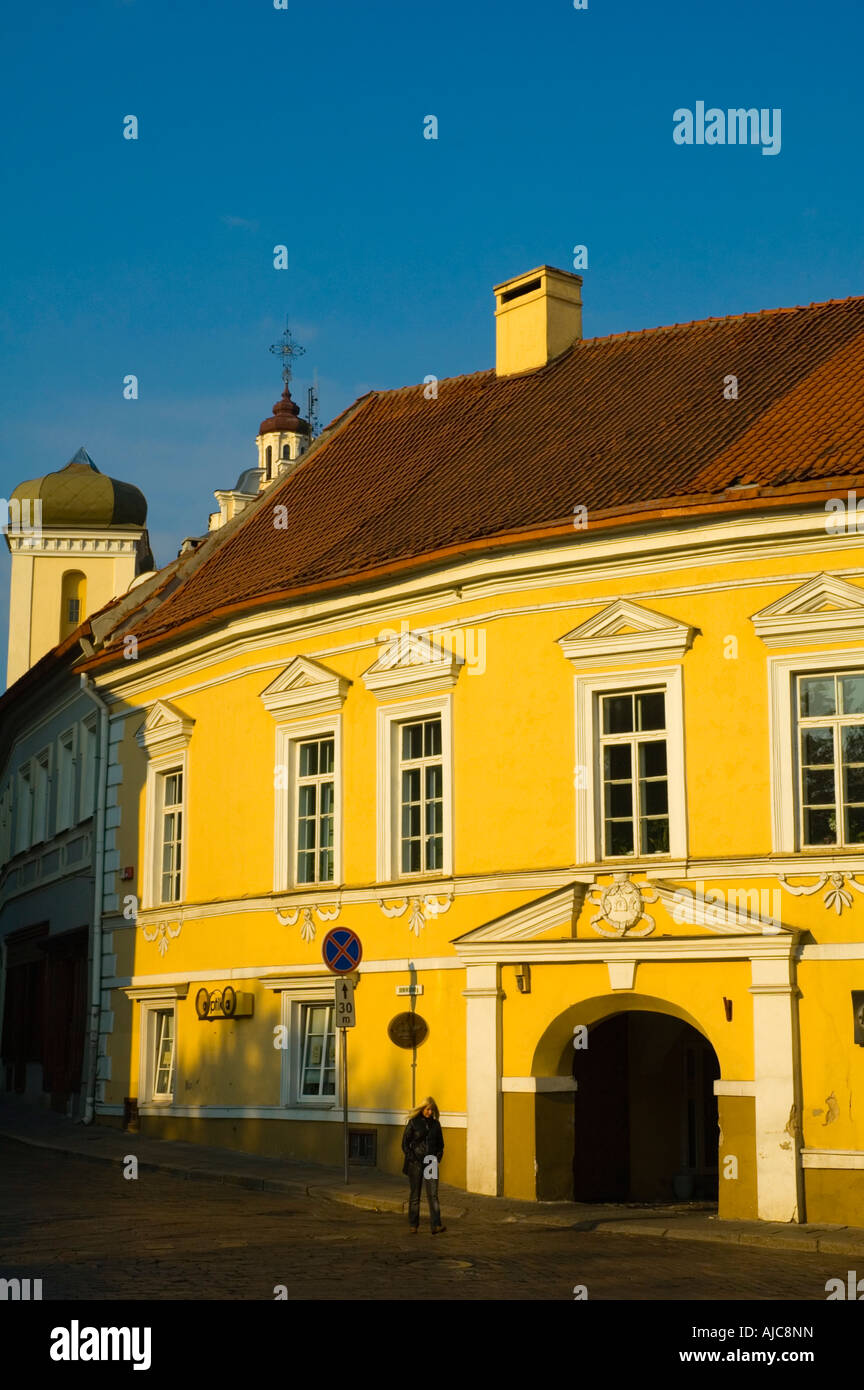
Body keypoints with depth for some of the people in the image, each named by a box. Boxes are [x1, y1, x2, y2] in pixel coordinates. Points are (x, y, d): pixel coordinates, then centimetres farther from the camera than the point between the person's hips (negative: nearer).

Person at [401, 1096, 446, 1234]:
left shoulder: (435, 1123, 8)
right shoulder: (413, 1122, -2)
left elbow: (440, 1144, 18)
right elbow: (405, 1143, -1)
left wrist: (438, 1158, 4)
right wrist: (411, 1158, -9)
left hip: (430, 1163, 2)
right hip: (415, 1163, -2)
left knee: (433, 1194, -7)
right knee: (414, 1195, 4)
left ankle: (436, 1226, -14)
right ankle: (413, 1225, 14)